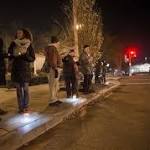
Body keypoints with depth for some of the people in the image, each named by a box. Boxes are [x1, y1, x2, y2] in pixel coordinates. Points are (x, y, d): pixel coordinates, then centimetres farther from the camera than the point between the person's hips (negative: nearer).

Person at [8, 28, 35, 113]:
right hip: (16, 69, 3)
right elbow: (10, 55, 10)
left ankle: (26, 107, 8)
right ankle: (20, 107, 11)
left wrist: (25, 54, -17)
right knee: (18, 89, 4)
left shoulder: (28, 45, 1)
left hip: (25, 69, -2)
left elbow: (33, 58, -1)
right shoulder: (13, 44, 8)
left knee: (25, 88, -2)